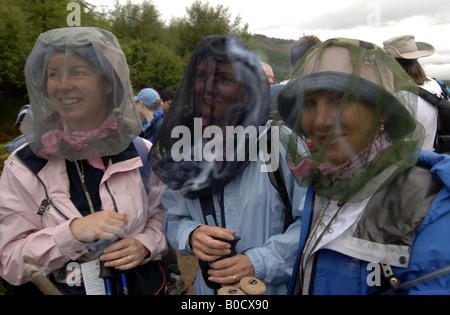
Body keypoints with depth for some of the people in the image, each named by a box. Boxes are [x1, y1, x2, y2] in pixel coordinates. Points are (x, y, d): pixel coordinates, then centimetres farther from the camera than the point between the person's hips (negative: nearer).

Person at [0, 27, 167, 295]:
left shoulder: (141, 153, -11)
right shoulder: (23, 166, -12)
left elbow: (165, 216, -2)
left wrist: (145, 245, -20)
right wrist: (72, 232, -27)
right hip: (63, 289, 0)